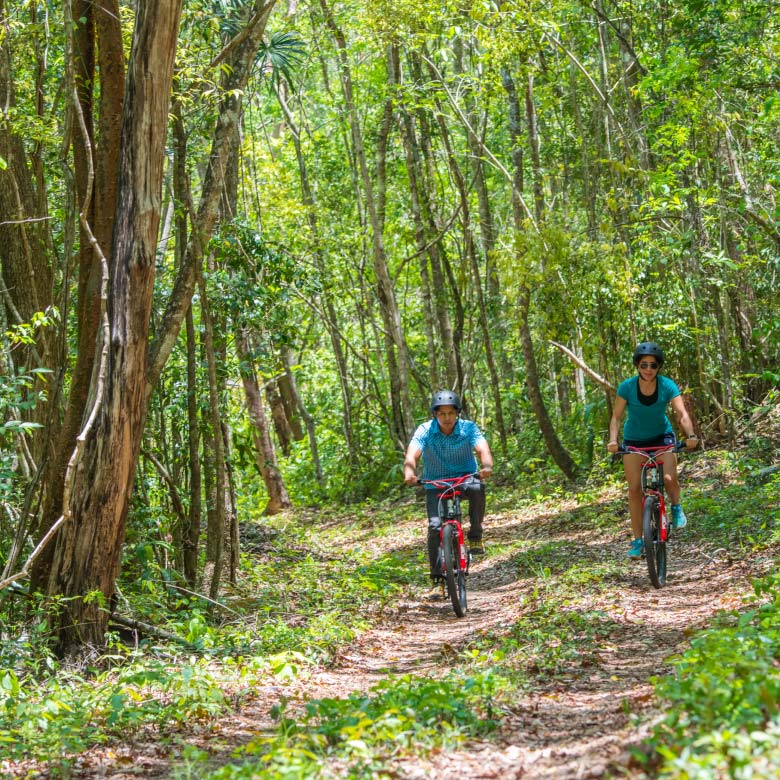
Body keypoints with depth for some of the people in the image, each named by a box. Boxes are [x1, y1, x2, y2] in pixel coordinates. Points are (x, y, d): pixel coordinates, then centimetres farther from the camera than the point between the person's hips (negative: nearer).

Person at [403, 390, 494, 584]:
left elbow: (482, 449, -29)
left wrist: (487, 466, -52)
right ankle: (436, 572, -1)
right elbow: (412, 454, -28)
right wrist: (409, 473, -51)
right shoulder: (425, 430, -14)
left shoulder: (468, 428, -13)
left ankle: (475, 536, -18)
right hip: (435, 483, 0)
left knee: (476, 488, -36)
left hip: (465, 477, 0)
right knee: (435, 526, -18)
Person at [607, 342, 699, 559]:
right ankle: (637, 540, 4)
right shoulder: (627, 386, -20)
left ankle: (676, 507, 11)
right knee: (634, 489, -5)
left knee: (669, 478, -22)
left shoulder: (667, 385, -21)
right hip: (634, 440, 0)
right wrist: (613, 440, -34)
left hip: (662, 436, 0)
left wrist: (691, 435, -45)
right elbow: (616, 416, -17)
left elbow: (682, 413, -27)